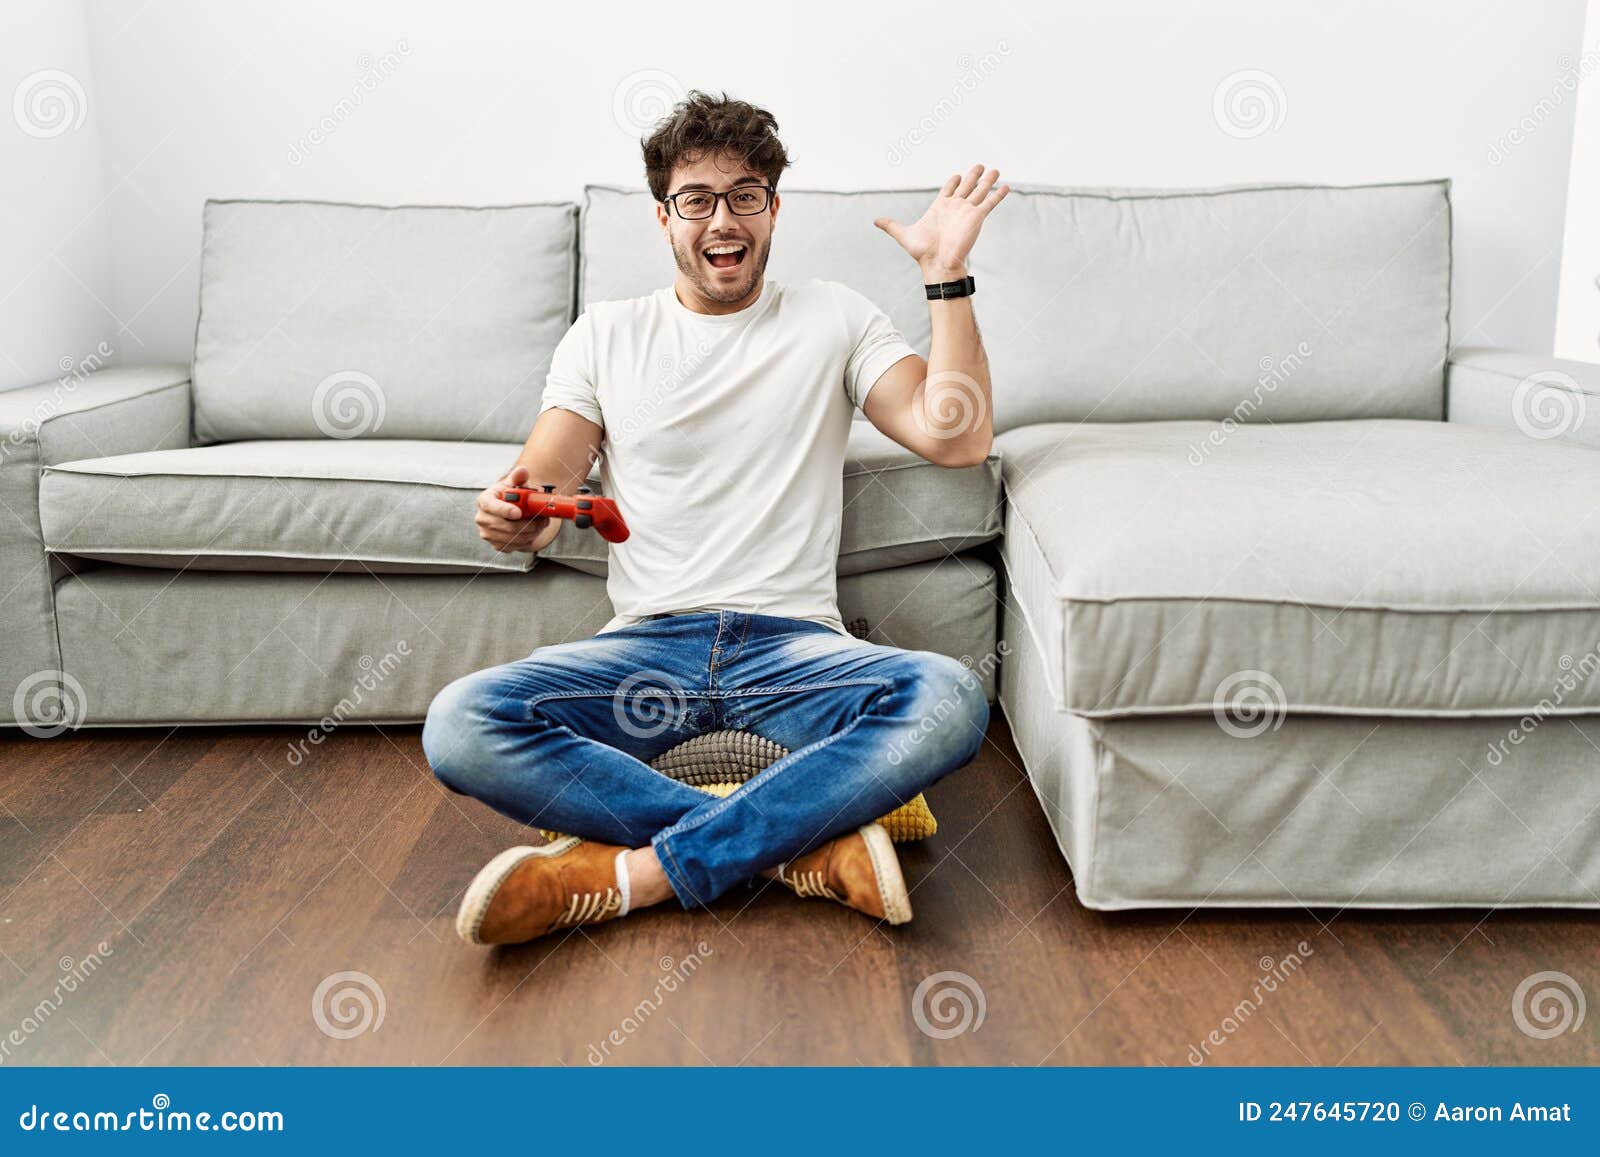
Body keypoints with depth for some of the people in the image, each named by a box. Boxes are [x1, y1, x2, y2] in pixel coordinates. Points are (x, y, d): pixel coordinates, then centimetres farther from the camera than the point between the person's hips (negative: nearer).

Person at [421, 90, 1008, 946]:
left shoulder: (832, 318, 13)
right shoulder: (606, 334, 15)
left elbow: (956, 437, 2)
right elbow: (542, 483, 7)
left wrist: (946, 274, -1)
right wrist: (516, 516, -17)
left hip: (795, 645, -1)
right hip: (646, 644, 1)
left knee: (950, 699, -33)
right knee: (460, 725, -27)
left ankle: (631, 873, -28)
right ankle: (809, 846, -25)